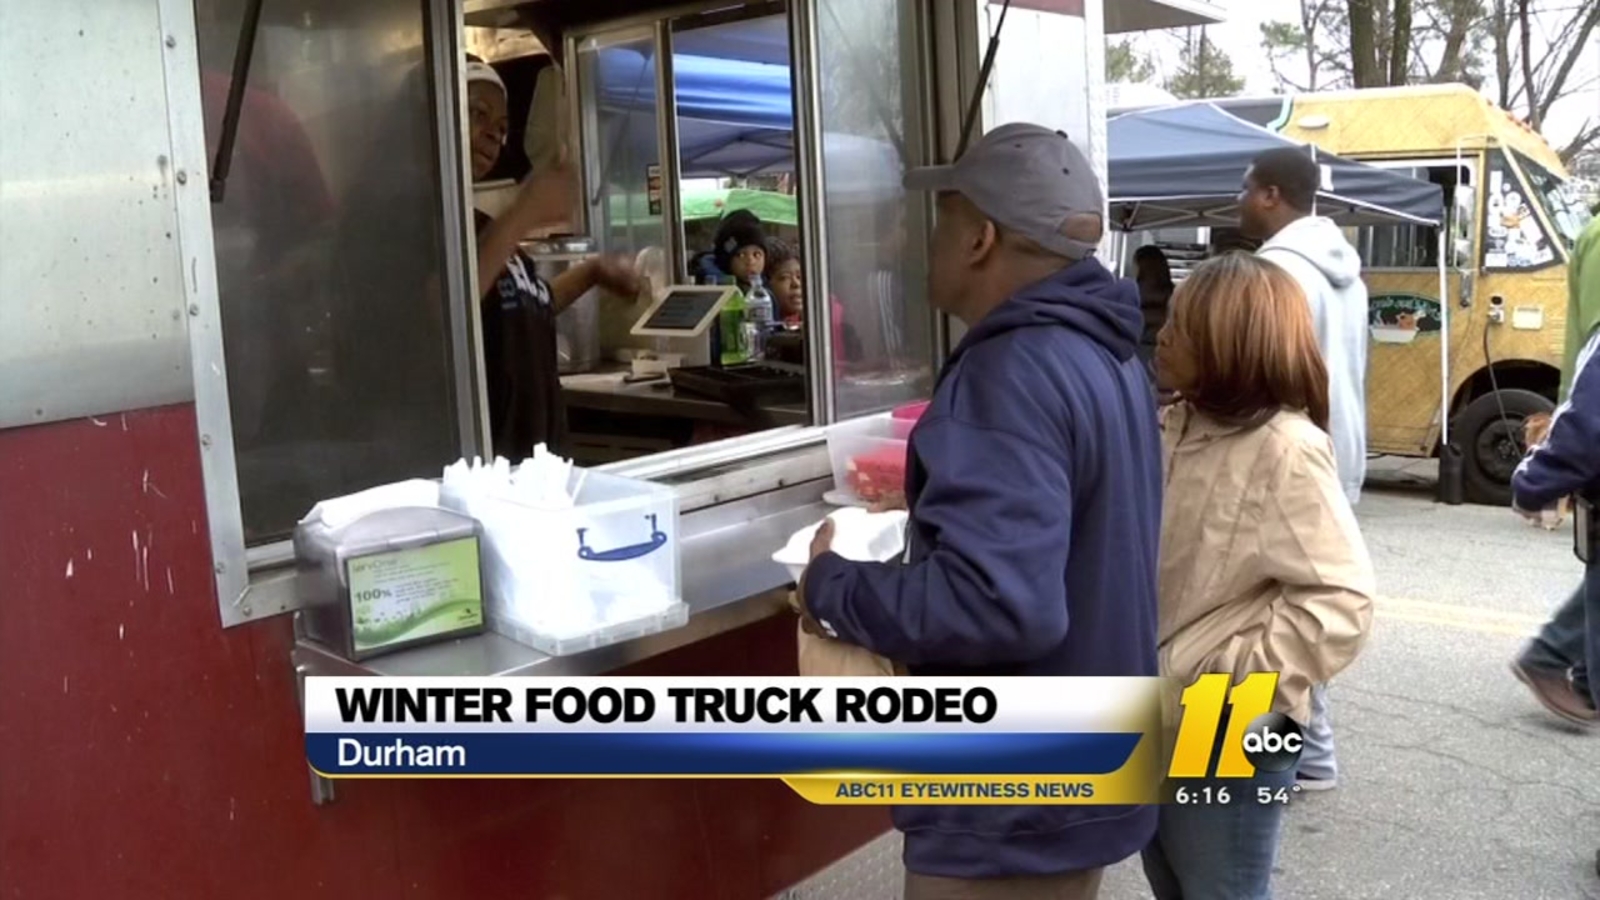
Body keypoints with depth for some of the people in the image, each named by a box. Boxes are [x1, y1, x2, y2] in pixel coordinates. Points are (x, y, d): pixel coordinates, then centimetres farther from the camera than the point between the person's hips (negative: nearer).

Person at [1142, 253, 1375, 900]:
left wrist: (1232, 684, -22)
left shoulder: (1285, 450, -20)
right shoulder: (1177, 429, 5)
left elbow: (1341, 602, -25)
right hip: (1157, 726, 8)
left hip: (1225, 744, -8)